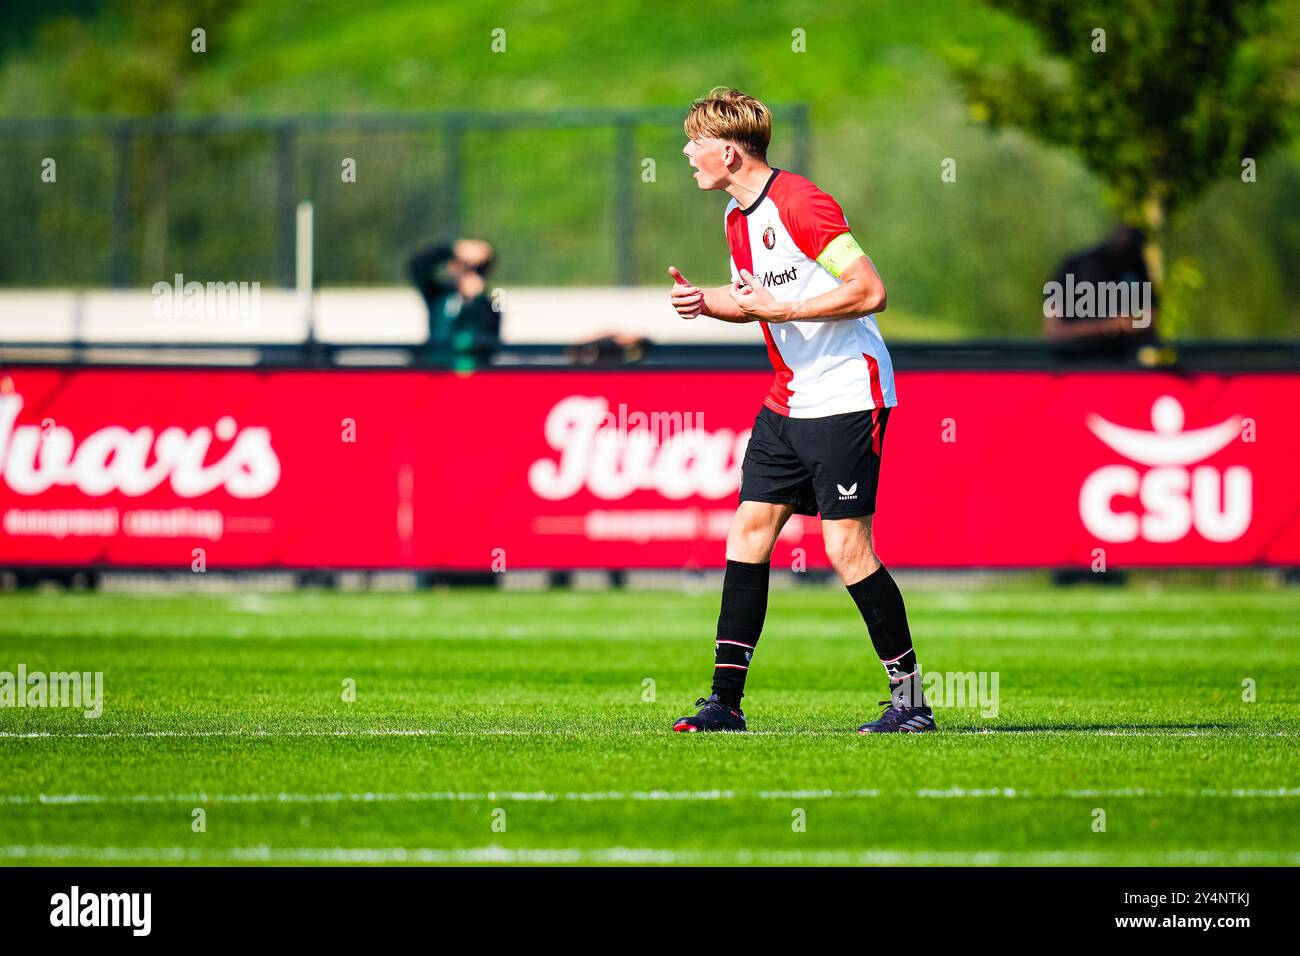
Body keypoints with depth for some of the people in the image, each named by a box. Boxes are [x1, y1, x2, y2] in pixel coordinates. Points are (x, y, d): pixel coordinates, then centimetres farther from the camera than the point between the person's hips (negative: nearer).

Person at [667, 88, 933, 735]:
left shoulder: (799, 204, -18)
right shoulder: (738, 217, 12)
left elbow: (871, 291, -22)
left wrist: (781, 308, -19)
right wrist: (703, 300, 4)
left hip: (847, 399, -9)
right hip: (787, 402, 9)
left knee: (847, 547, -9)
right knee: (748, 531, 4)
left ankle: (910, 698, 0)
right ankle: (726, 699, 6)